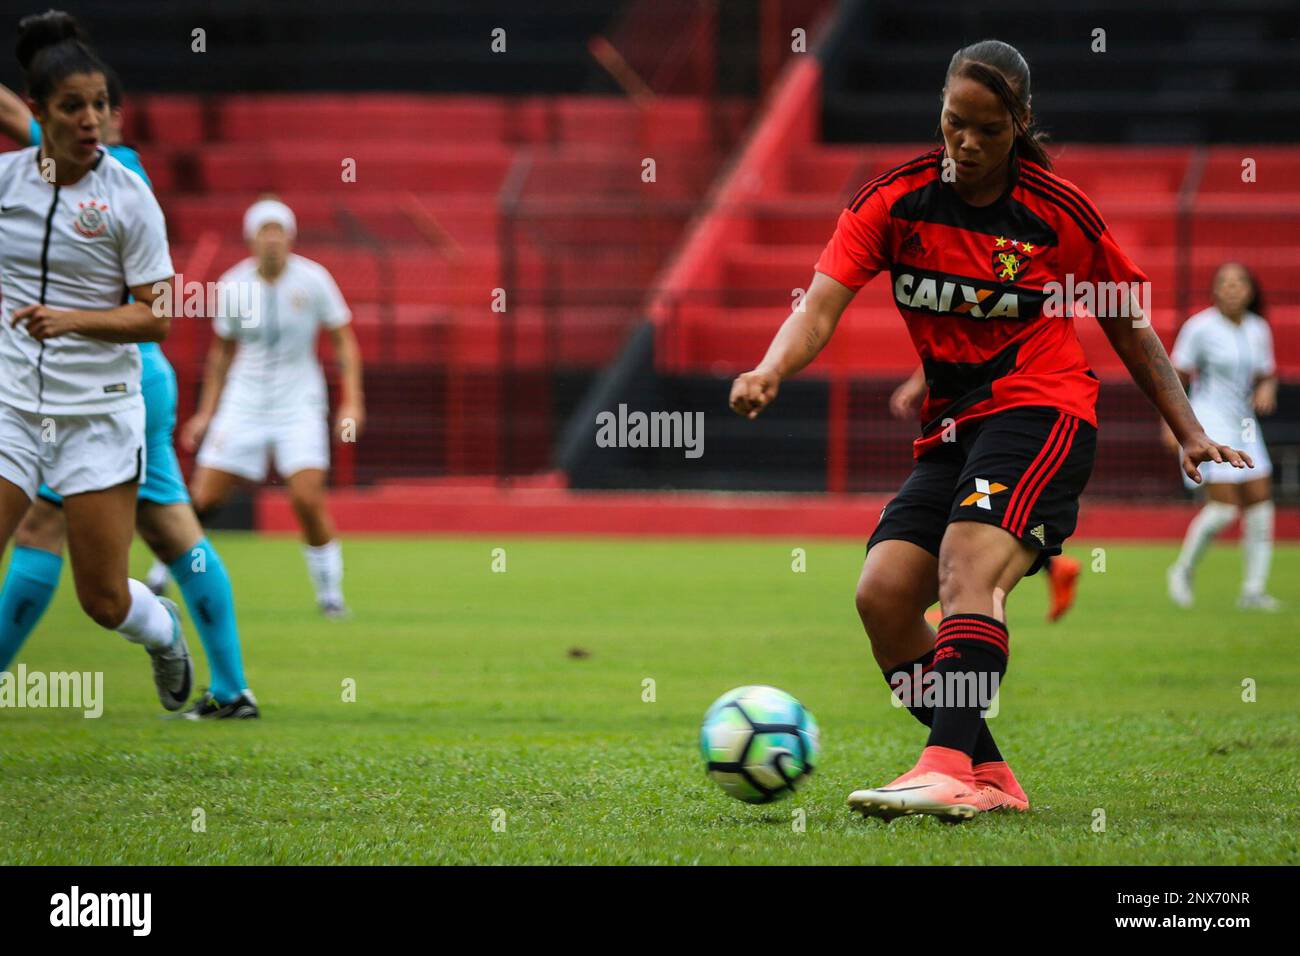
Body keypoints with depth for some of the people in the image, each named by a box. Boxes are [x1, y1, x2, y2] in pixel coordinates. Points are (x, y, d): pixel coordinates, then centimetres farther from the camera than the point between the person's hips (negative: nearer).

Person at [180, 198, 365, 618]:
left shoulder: (313, 280, -8)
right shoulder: (233, 286, -2)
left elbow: (345, 343, -1)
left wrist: (352, 402, -10)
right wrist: (206, 412, 11)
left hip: (298, 402, -2)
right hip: (243, 403, 2)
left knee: (308, 500, -17)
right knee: (203, 498, -3)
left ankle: (330, 592, 0)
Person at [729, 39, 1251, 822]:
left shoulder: (1060, 213, -3)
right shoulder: (894, 199, 0)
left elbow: (1129, 324, 11)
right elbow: (823, 303, -10)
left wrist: (1190, 433, 8)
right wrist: (771, 371, -31)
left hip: (1041, 412, -5)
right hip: (951, 428, 5)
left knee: (967, 567, -28)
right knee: (883, 593, -10)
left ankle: (949, 768, -43)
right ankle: (988, 777, -1)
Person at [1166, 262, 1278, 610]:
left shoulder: (1258, 330, 8)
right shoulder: (1200, 327, -8)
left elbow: (1266, 374, 18)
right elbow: (1175, 377, -5)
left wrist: (1267, 390, -6)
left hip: (1244, 425, 6)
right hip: (1209, 423, -6)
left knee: (1260, 505, -1)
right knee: (1224, 506, -16)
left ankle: (1253, 591, 3)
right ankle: (1183, 570, 6)